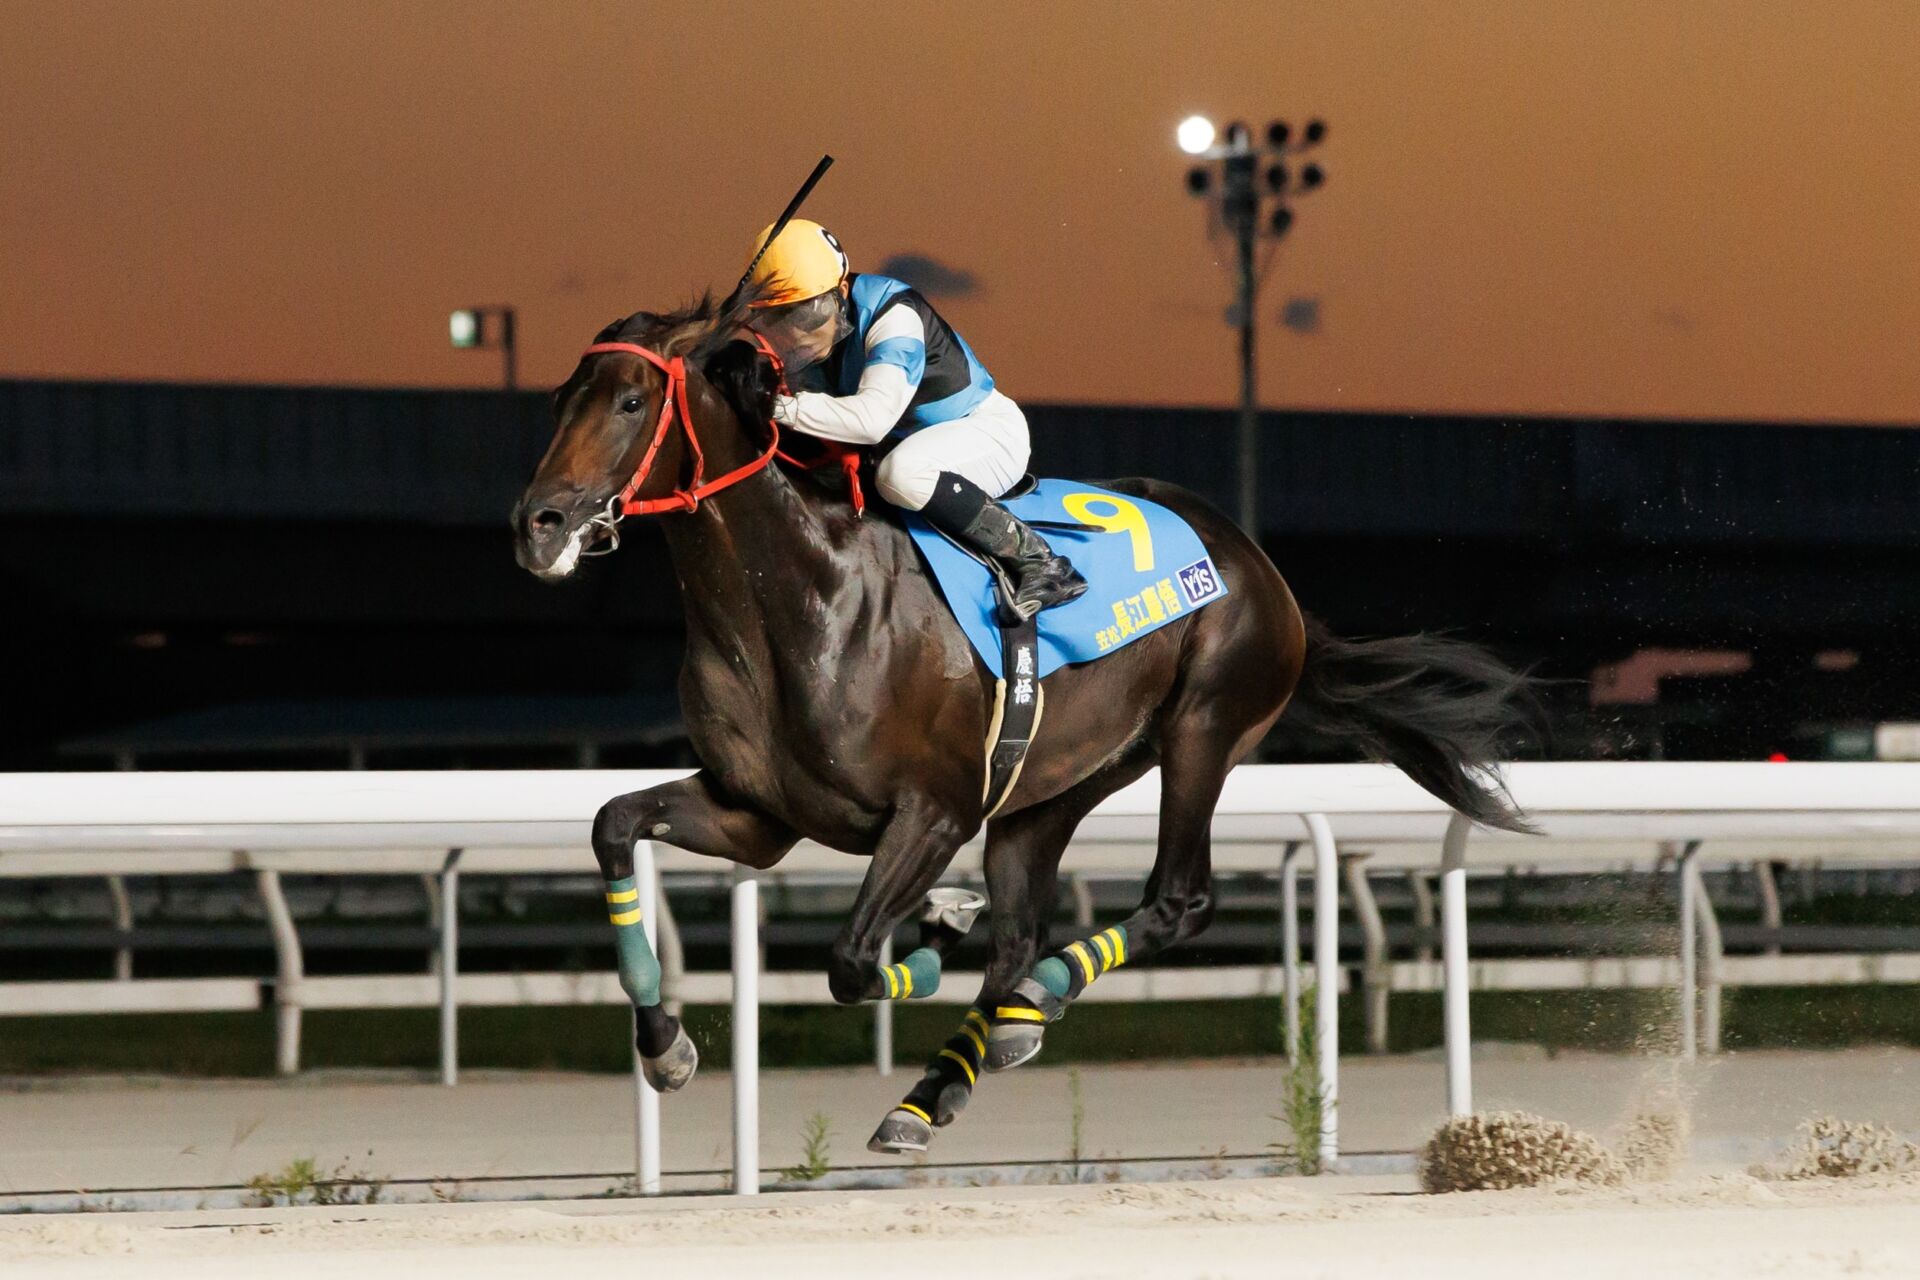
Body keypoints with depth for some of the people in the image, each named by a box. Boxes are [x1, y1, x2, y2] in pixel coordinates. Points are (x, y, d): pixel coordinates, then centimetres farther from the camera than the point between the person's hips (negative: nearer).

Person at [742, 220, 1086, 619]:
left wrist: (780, 407, -50)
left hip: (989, 429, -9)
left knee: (901, 473, -39)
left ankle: (1036, 559, -29)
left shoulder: (893, 316, -28)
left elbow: (874, 416, -42)